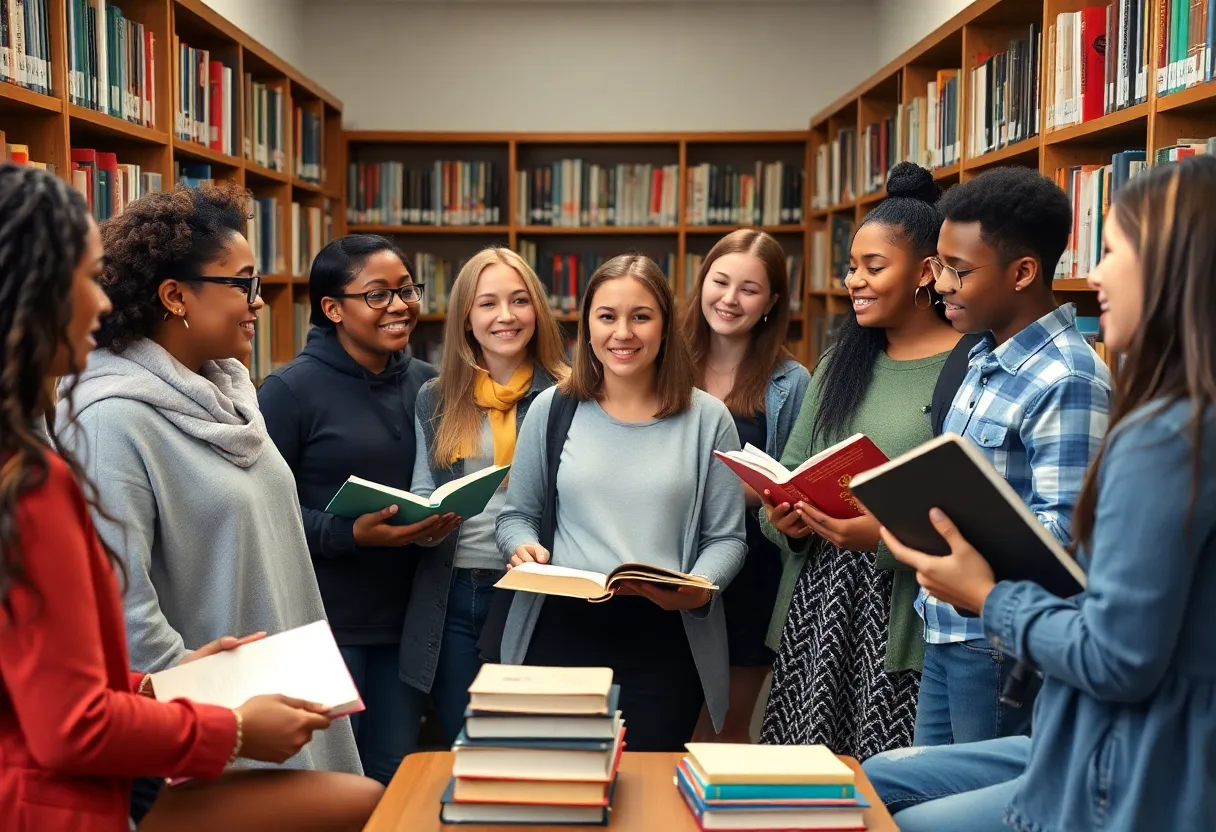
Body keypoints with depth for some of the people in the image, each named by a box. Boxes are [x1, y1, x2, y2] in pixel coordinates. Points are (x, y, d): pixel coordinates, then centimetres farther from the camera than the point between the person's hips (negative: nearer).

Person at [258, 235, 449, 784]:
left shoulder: (427, 383, 8)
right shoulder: (290, 389, -9)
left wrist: (444, 518, -1)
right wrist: (351, 535, -23)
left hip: (403, 615, 5)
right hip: (324, 622, -5)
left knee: (395, 778, 14)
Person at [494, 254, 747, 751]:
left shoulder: (706, 418, 1)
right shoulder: (553, 408, 4)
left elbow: (727, 538, 2)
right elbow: (517, 513, 12)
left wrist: (698, 588, -16)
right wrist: (524, 547, -8)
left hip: (666, 639, -1)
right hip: (562, 630, 1)